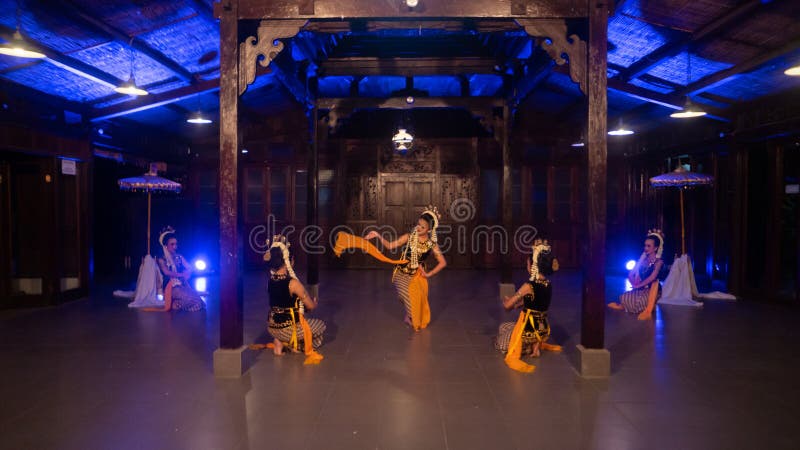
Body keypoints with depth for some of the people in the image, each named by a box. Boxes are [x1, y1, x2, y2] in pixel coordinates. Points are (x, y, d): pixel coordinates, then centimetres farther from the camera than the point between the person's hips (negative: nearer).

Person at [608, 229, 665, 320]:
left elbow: (652, 277, -24)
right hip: (641, 290, 4)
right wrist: (635, 284, -9)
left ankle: (648, 311, -25)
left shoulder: (659, 261, -9)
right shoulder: (643, 259, 7)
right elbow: (631, 274, 7)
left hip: (652, 291, -4)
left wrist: (638, 285, -20)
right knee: (624, 298, -14)